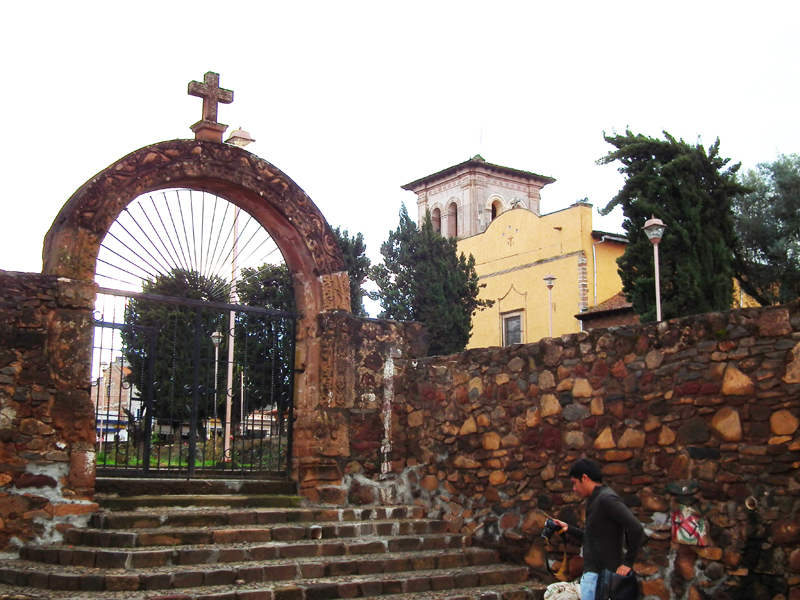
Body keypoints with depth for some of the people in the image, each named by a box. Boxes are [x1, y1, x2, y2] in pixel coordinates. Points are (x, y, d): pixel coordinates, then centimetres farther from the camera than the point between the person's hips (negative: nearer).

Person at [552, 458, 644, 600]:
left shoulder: (607, 498, -15)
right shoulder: (596, 499, 15)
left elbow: (636, 529, -24)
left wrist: (628, 562, -18)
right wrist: (568, 529, 15)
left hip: (601, 575, -10)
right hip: (594, 572, 10)